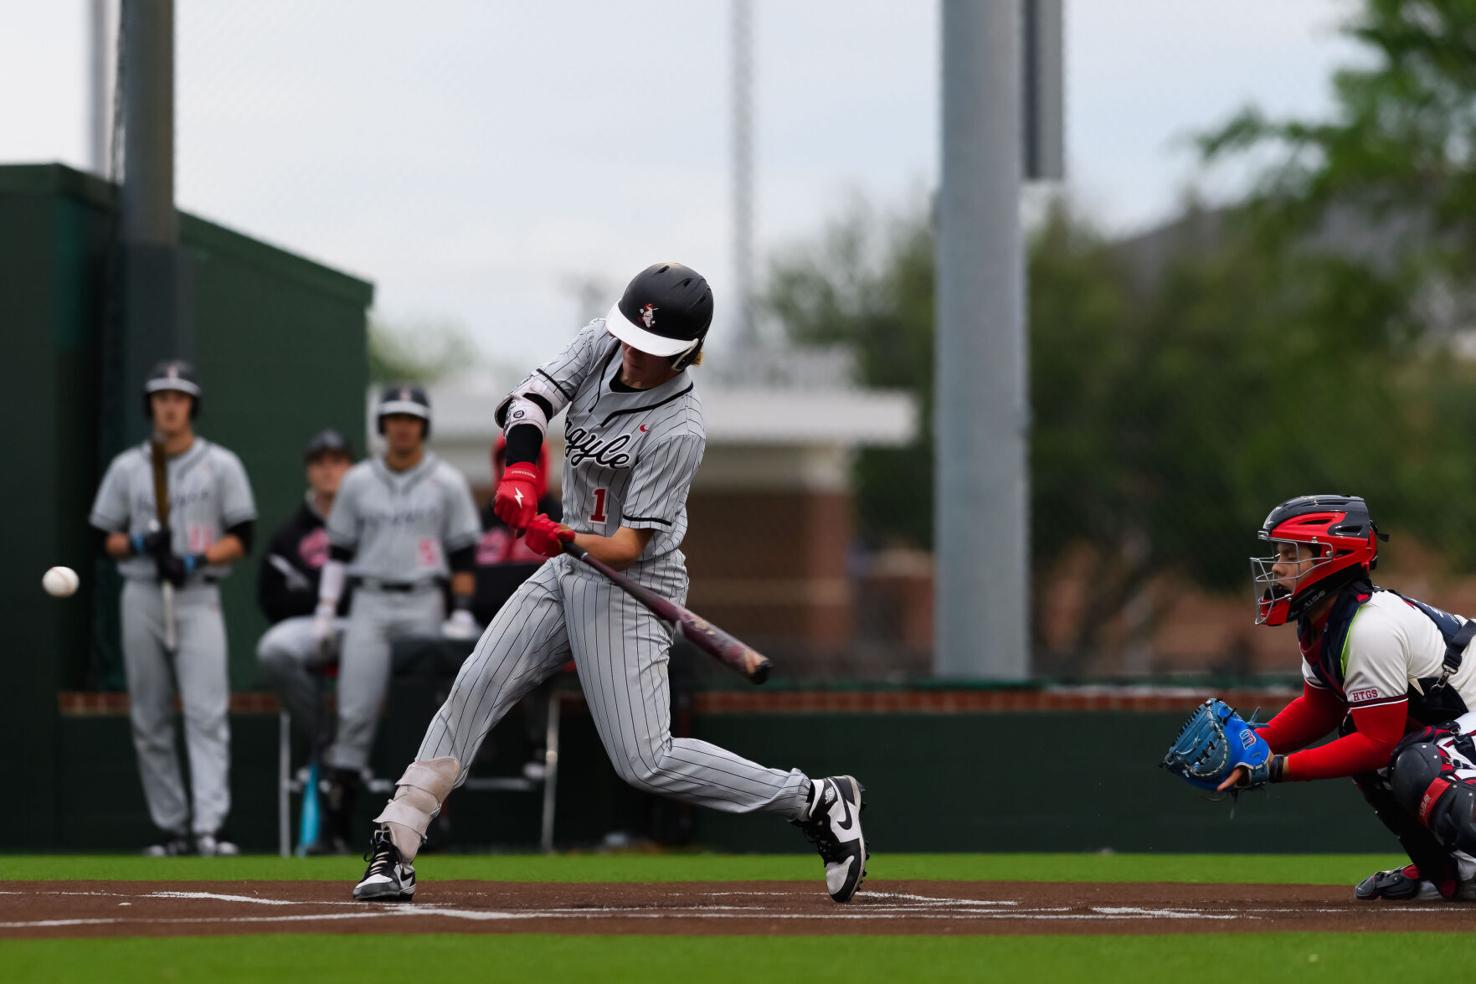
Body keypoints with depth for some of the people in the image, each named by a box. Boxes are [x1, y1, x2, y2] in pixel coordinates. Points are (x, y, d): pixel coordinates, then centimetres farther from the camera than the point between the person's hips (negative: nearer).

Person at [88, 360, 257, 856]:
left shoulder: (221, 465, 6)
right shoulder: (127, 467, 11)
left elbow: (240, 541, 2)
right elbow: (107, 541, 11)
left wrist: (194, 560, -15)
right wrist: (142, 543, -10)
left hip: (198, 597, -3)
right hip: (142, 598, 3)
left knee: (206, 715, -15)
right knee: (149, 722, 3)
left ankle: (210, 826, -23)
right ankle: (171, 828, 10)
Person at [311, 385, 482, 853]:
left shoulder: (447, 483, 4)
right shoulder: (358, 481, 9)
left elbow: (463, 553, 4)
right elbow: (338, 550, 12)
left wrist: (461, 612, -4)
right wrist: (325, 612, 5)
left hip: (424, 607, -1)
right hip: (369, 605, 1)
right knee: (355, 713, -6)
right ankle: (335, 822, -6)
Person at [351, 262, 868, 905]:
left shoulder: (679, 429, -24)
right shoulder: (602, 343, -4)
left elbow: (630, 546, -24)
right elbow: (530, 399, -8)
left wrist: (565, 540, -42)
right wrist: (520, 472, -27)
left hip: (632, 585, -7)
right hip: (568, 566, 7)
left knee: (644, 761, -12)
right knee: (472, 690, -5)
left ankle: (817, 803, -1)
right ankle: (392, 849, -3)